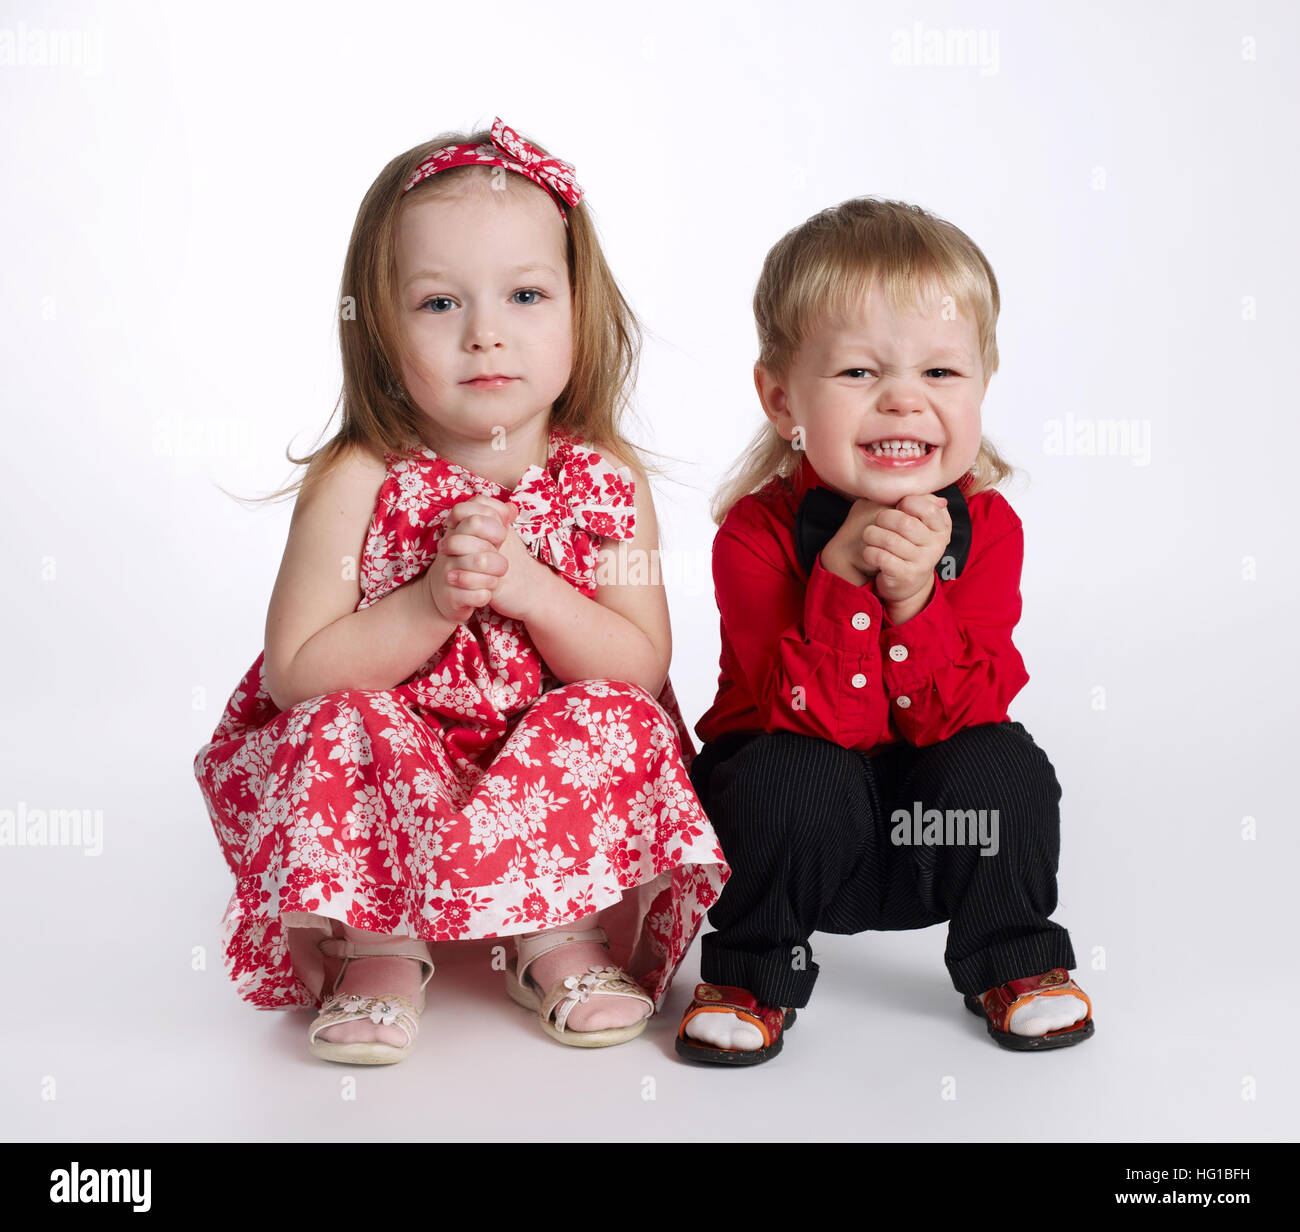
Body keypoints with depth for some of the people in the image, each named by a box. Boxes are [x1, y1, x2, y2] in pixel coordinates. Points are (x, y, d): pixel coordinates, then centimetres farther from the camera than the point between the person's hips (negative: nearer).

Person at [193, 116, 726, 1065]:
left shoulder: (606, 484, -6)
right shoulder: (357, 484, -11)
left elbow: (643, 668, -10)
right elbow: (295, 673, -15)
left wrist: (525, 586, -25)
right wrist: (434, 601, -28)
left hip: (561, 775, 1)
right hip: (385, 774, -1)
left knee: (624, 720, -25)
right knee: (341, 729, -29)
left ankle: (565, 938, -9)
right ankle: (375, 954, -12)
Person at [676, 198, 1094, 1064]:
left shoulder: (987, 528, -10)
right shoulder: (756, 533, -19)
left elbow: (974, 710, -18)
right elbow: (816, 719, -27)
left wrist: (914, 596, -33)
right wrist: (841, 577, -37)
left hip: (939, 832, 3)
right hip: (799, 828, -2)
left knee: (1003, 764, -25)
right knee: (790, 776, -32)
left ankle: (1012, 959, 3)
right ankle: (750, 976, -5)